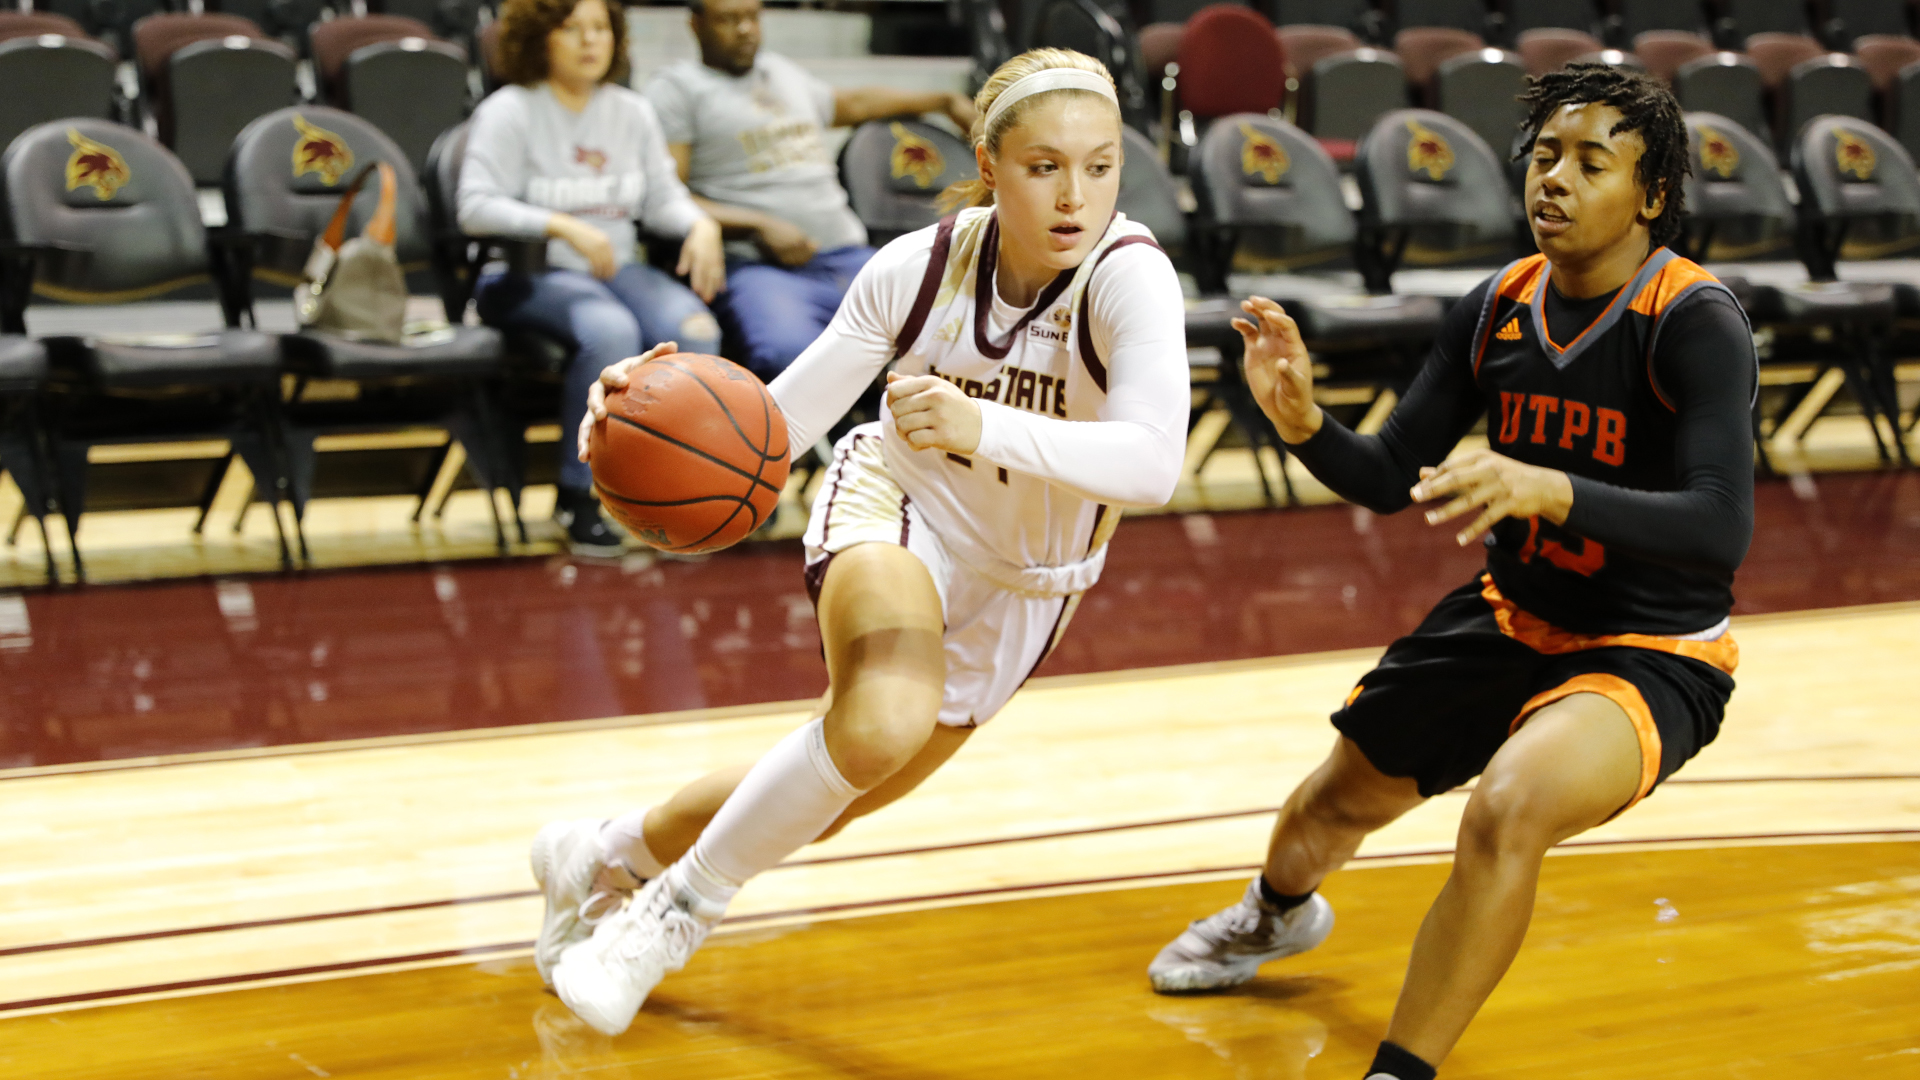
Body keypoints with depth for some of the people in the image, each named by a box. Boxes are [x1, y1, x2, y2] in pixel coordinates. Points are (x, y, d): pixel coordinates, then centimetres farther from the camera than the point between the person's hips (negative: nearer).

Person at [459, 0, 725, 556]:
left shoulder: (632, 112, 16)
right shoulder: (508, 112, -1)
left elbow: (663, 198, 15)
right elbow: (476, 207, -13)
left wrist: (700, 225, -8)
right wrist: (563, 227, -25)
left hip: (618, 268, 5)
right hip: (527, 278, -5)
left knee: (695, 331, -26)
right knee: (611, 331, -36)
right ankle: (579, 495, -22)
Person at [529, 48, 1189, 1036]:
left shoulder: (1131, 276, -28)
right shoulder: (921, 265, -18)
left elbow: (1152, 463, -43)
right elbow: (775, 422, -11)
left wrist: (983, 427, -57)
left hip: (1019, 587, 1)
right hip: (891, 508, -1)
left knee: (814, 803, 13)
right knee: (883, 722, -34)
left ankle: (604, 855, 41)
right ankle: (679, 909, -12)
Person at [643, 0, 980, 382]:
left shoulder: (783, 71, 28)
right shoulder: (675, 89, 7)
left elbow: (851, 103, 46)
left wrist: (946, 102, 46)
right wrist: (758, 226, -12)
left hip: (848, 255, 6)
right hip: (757, 265, -6)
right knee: (791, 351, -40)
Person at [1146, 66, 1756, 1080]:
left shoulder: (1696, 323, -23)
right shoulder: (1495, 308, -5)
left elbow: (1722, 529, -35)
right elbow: (1387, 480, -1)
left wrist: (1546, 488, -49)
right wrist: (1301, 420, -22)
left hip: (1650, 653, -6)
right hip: (1512, 616, 6)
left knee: (1506, 807, -34)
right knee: (1339, 798, 20)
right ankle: (1275, 913, 58)